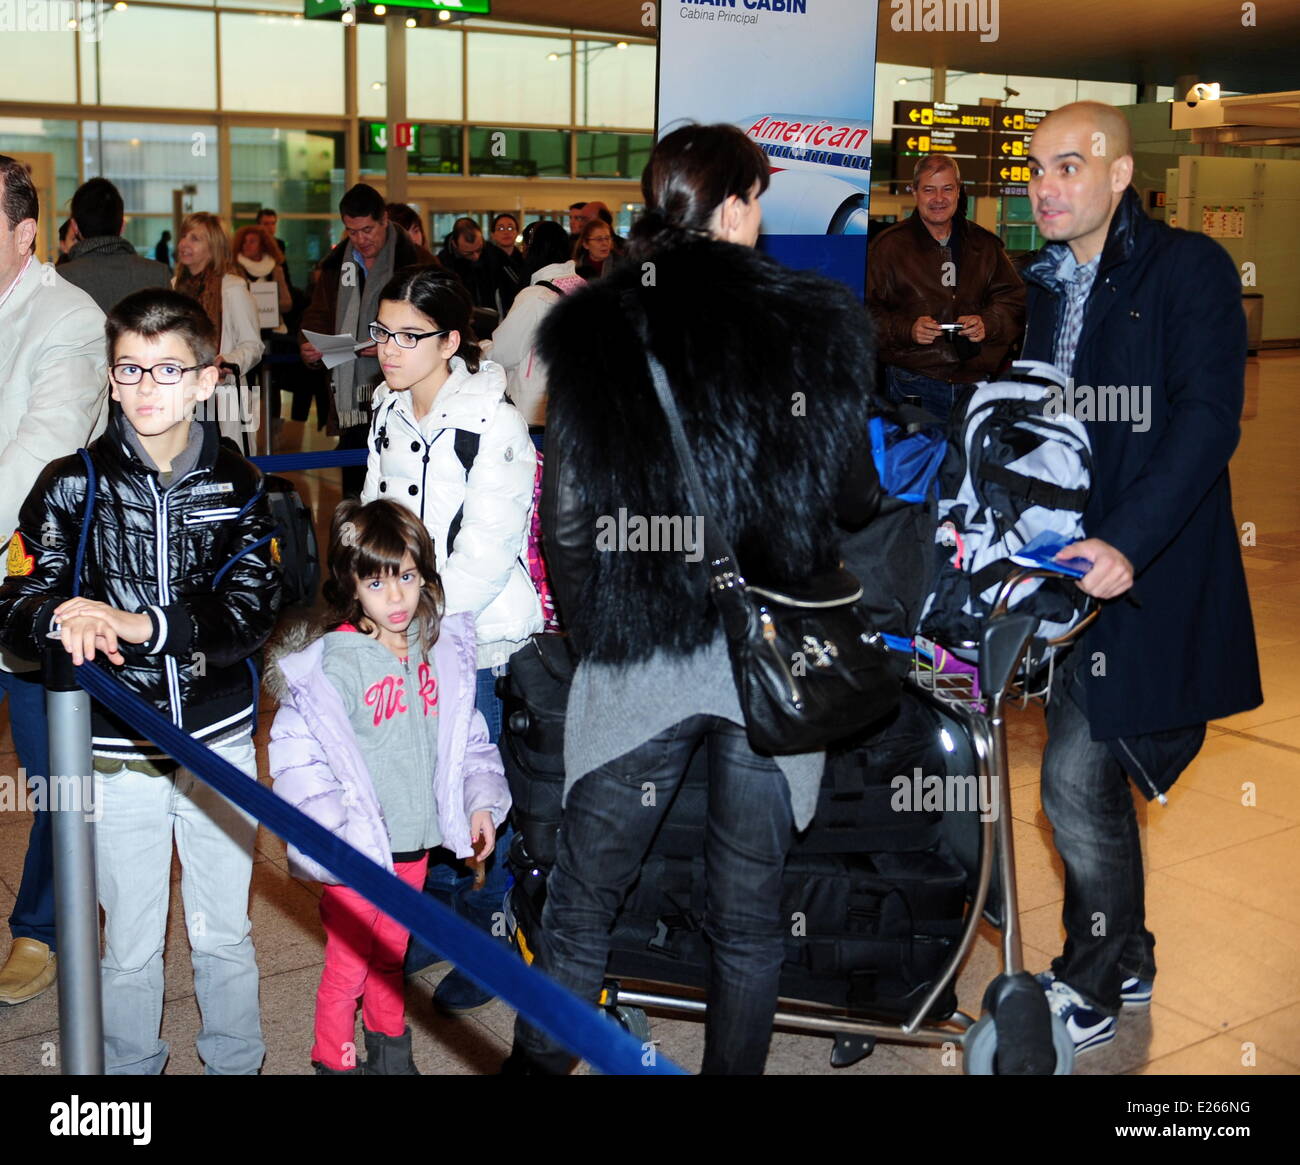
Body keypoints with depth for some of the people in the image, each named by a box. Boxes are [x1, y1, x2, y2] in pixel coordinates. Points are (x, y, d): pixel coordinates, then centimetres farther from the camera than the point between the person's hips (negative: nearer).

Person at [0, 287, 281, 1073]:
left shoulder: (238, 487, -2)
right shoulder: (73, 486, -3)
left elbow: (252, 611, -13)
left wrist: (142, 624, -27)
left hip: (220, 738, 1)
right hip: (117, 749, 0)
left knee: (225, 935, 15)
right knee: (131, 946, 12)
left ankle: (237, 1064, 35)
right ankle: (131, 1068, 33)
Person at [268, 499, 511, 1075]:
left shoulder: (441, 649, 0)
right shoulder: (333, 664, -18)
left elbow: (466, 736, 12)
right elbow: (297, 754, -18)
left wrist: (481, 801, 5)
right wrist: (341, 838, -21)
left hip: (414, 844, 5)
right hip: (357, 853, -5)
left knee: (391, 956, 23)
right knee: (348, 965, 8)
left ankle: (389, 1054, 43)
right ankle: (334, 1061, 30)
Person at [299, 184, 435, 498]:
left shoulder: (418, 263, -2)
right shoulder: (336, 265, 14)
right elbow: (318, 315, 22)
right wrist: (309, 347, 0)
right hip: (351, 400, 5)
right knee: (353, 485, 11)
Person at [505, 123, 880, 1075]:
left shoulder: (590, 331, -3)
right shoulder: (815, 325, -4)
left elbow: (566, 515, -1)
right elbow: (854, 499, 3)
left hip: (635, 656, 0)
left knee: (582, 898, 15)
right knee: (750, 911, 15)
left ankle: (539, 1061, 27)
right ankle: (735, 1066, 30)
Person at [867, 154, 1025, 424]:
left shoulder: (984, 245, 12)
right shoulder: (889, 246, 1)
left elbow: (1014, 299, 13)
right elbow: (868, 311, -4)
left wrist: (988, 323, -7)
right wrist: (907, 329, -20)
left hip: (976, 381, 3)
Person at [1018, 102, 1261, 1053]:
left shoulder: (1189, 269, -8)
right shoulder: (1049, 284, 13)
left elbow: (1207, 420, -18)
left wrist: (1126, 542, -28)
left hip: (1146, 573, -7)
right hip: (1072, 560, 7)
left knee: (1078, 780, -7)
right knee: (1094, 777, 15)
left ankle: (1088, 991, 12)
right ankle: (1126, 961, 33)